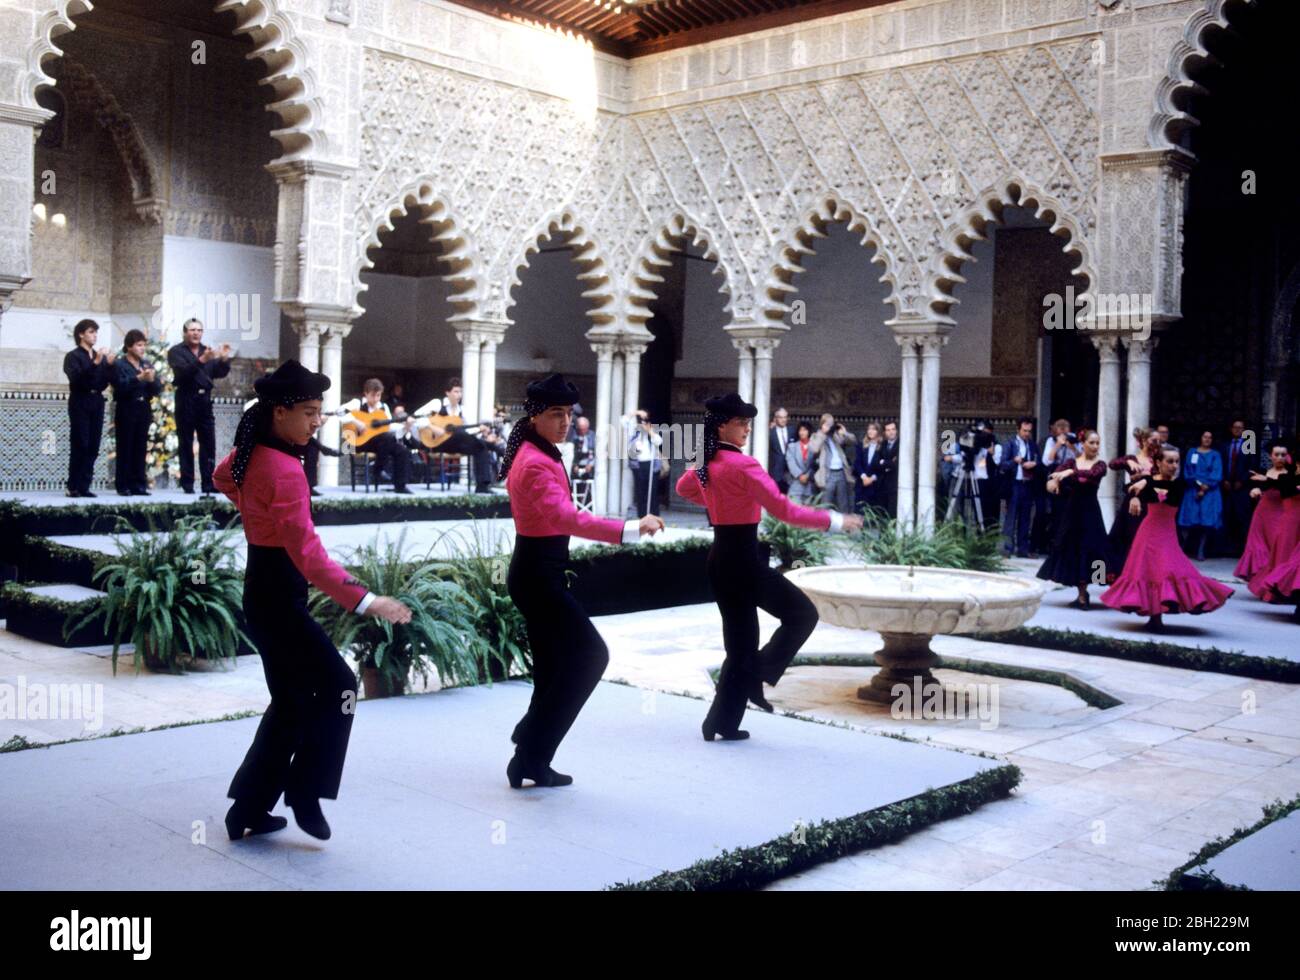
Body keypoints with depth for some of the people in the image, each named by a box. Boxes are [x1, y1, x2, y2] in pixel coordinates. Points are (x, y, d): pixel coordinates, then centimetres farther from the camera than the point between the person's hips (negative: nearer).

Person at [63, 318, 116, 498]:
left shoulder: (100, 356, 15)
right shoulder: (73, 356, -1)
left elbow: (104, 383, 8)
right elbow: (76, 378, -17)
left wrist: (109, 365, -6)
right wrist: (95, 363, -24)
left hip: (97, 402, 5)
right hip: (80, 403, -5)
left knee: (93, 447, 2)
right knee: (80, 445, -9)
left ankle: (85, 486, 4)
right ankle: (74, 487, -7)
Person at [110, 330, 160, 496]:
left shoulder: (147, 366, 14)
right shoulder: (119, 365, -1)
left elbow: (158, 390, 8)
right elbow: (121, 386, -16)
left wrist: (152, 380, -12)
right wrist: (139, 378, -27)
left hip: (144, 412, 5)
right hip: (126, 412, -5)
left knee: (140, 449, 4)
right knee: (125, 449, -3)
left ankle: (139, 485, 8)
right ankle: (123, 487, -1)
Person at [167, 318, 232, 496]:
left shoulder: (208, 351, 16)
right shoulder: (176, 352, 1)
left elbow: (220, 373, 9)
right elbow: (182, 372, -16)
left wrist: (224, 359, -10)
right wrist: (201, 360, -29)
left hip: (205, 400, 4)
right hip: (186, 401, -4)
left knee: (209, 444, 1)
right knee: (186, 444, 0)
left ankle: (208, 484, 2)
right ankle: (187, 484, 2)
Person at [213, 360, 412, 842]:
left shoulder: (252, 450, 4)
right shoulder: (284, 471, -23)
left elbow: (222, 477, 29)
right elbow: (309, 556, -30)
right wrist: (365, 601, -33)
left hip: (263, 590, 10)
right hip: (279, 598, -10)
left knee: (292, 701, 15)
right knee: (337, 686, -3)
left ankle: (249, 808, 21)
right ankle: (304, 794, 2)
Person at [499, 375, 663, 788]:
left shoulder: (536, 456, 14)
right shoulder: (537, 464, -20)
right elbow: (567, 518, -35)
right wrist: (631, 529, -43)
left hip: (537, 570, 10)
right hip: (538, 574, -10)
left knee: (553, 666, 13)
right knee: (590, 653, -8)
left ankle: (532, 759, 20)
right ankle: (532, 749, -2)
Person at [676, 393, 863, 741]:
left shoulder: (706, 463, 8)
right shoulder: (743, 464, -17)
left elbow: (683, 488, 31)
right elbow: (784, 510, -20)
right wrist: (835, 520, -14)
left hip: (720, 558, 9)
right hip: (742, 558, -9)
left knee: (740, 642, 14)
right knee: (802, 613, 5)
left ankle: (723, 722, 15)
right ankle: (757, 678, 1)